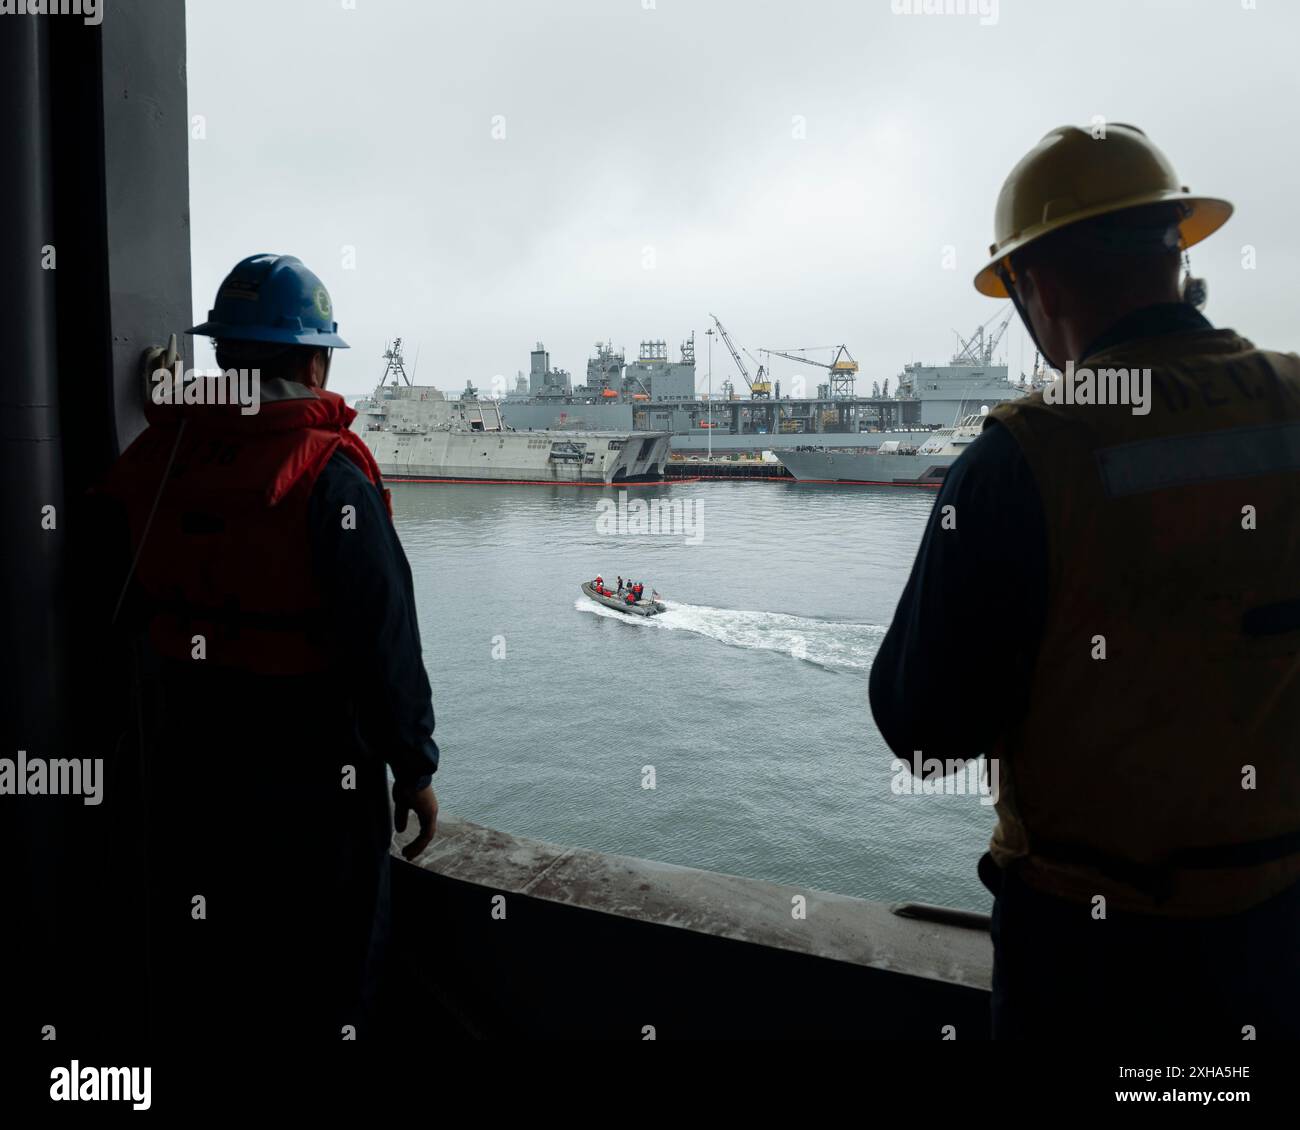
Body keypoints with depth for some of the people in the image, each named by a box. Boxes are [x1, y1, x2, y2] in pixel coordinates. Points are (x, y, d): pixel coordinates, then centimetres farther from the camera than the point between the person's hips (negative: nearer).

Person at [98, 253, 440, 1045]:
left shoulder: (149, 460, -1)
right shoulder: (329, 475, -20)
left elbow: (122, 611, 9)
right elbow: (383, 640, -20)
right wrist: (414, 767, -9)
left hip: (188, 765, 6)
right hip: (312, 773, -6)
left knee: (198, 971, 24)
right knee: (321, 983, 13)